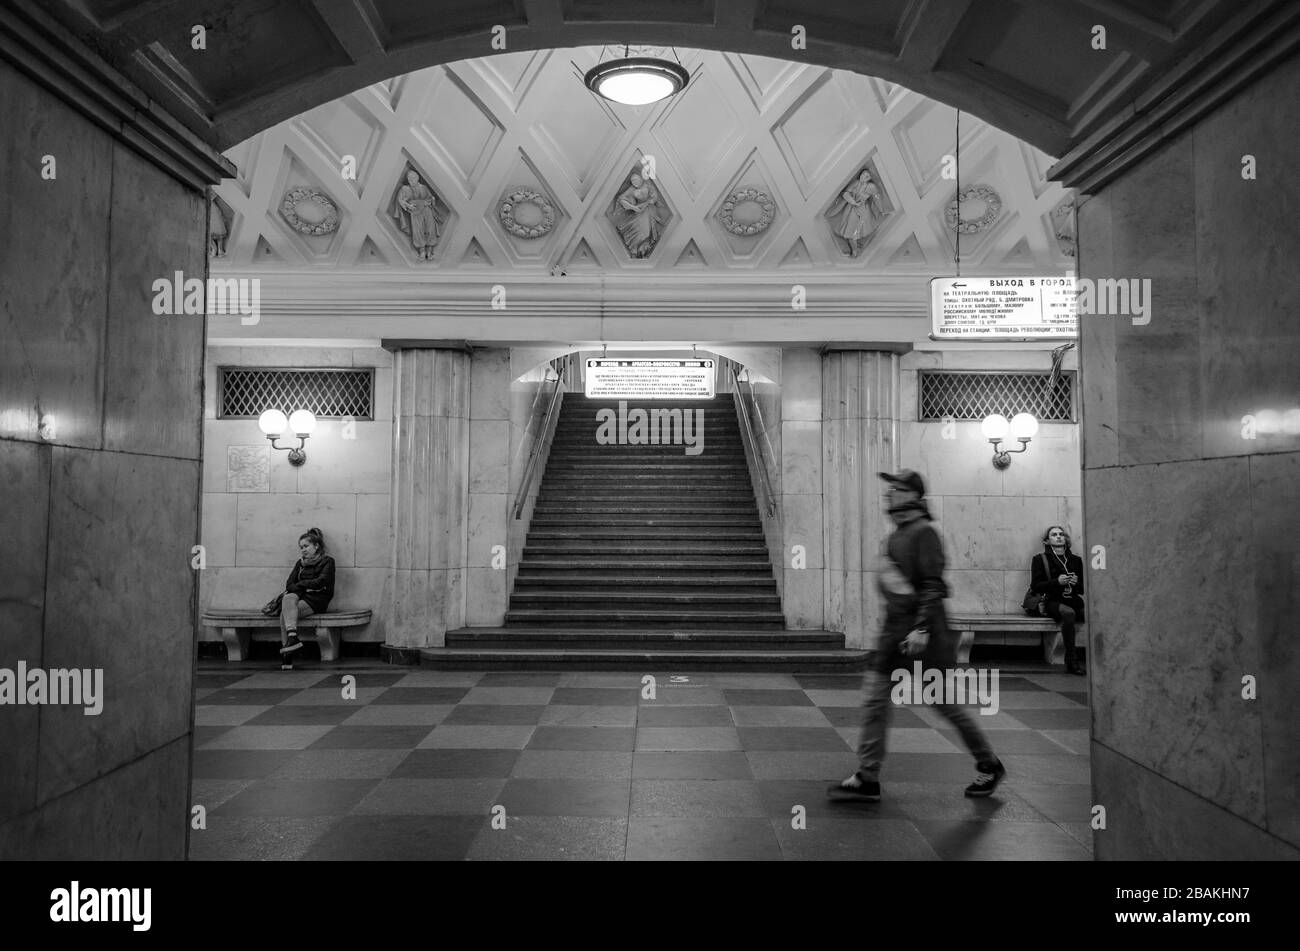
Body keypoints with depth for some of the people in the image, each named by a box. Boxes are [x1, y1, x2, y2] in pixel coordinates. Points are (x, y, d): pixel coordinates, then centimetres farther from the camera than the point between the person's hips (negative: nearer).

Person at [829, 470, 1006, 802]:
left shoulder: (924, 532, -14)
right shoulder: (897, 534, 12)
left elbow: (933, 584, -20)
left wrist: (921, 628, -26)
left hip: (921, 631, -8)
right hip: (895, 628, 9)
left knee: (943, 702, 5)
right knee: (874, 697, 2)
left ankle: (989, 766, 26)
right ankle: (867, 780, 6)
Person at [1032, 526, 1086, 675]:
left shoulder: (1076, 560, 22)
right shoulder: (1040, 559, 12)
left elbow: (1084, 588, 22)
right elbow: (1035, 586, 2)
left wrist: (1077, 583, -1)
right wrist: (1057, 581, -10)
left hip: (1073, 601, 4)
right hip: (1053, 601, -4)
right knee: (1068, 613, -38)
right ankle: (1071, 660, -33)